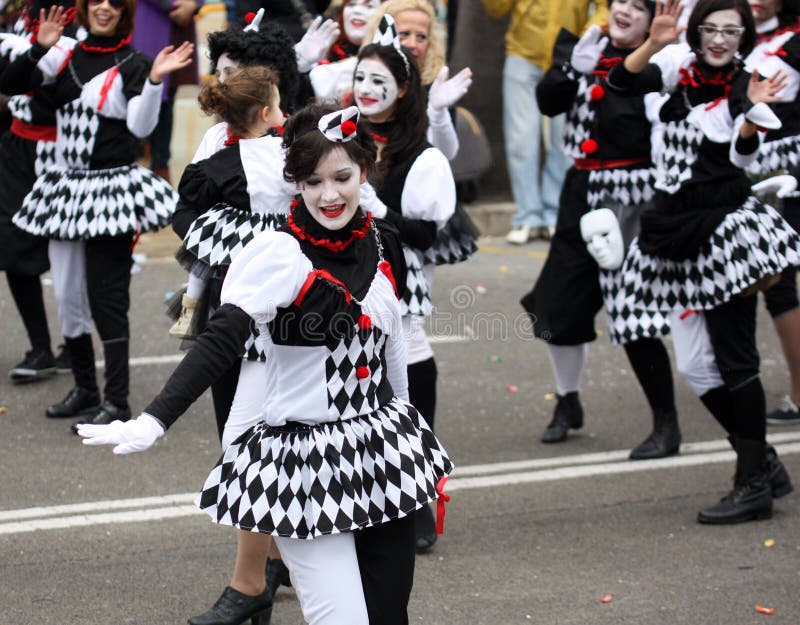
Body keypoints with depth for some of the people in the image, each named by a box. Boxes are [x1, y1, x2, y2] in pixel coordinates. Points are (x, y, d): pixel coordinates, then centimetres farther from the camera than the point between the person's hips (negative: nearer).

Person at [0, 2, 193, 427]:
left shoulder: (133, 65, -3)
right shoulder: (65, 59, 9)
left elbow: (141, 126, -14)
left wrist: (155, 79, -25)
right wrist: (41, 47, -8)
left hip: (111, 190, -6)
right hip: (66, 188, 6)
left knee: (107, 297, -8)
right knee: (67, 295, 11)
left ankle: (116, 401, -5)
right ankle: (85, 389, 25)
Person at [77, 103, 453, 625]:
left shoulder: (382, 245, 5)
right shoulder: (280, 254, -15)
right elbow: (219, 341, -27)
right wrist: (154, 421, -39)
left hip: (382, 454, 6)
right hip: (307, 460, -6)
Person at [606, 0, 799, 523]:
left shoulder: (746, 86, -6)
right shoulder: (680, 65, 4)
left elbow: (743, 157, -19)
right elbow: (622, 82, -10)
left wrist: (753, 113, -37)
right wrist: (653, 43, -25)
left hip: (724, 223, -6)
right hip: (675, 222, 6)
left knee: (734, 358, -7)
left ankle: (755, 485, -3)